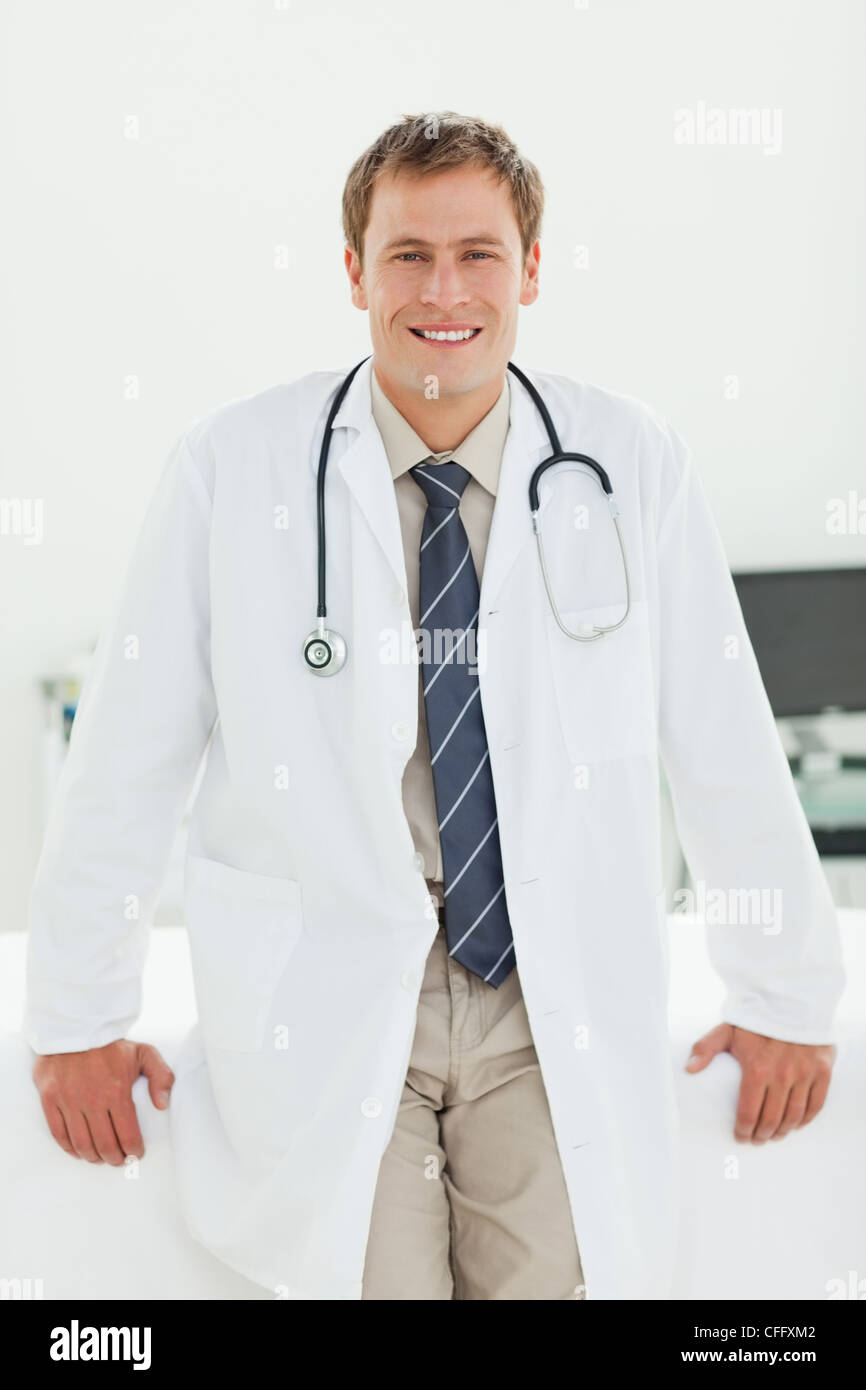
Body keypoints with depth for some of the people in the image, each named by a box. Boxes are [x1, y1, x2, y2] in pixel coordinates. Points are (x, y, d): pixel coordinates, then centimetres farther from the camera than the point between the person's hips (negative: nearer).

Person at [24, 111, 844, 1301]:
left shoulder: (633, 467, -3)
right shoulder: (231, 470, -6)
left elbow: (726, 750, 3)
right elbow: (127, 757, -1)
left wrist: (789, 1002, 9)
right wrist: (78, 1022, 5)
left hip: (560, 1023, 1)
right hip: (327, 1014, -1)